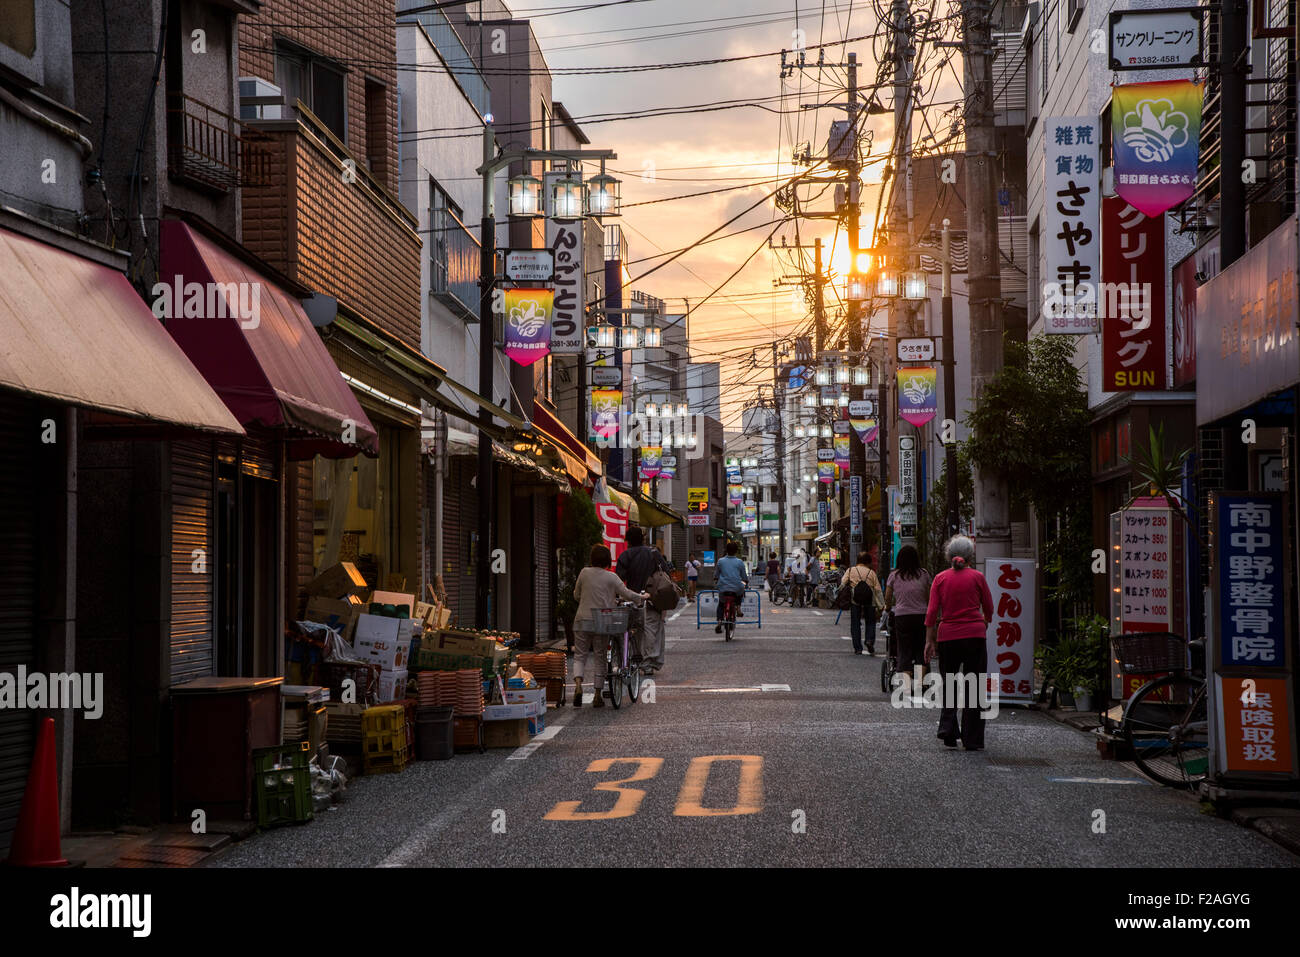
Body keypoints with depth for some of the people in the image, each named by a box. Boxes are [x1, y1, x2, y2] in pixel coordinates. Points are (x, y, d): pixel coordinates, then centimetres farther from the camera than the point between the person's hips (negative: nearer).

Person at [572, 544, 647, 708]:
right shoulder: (611, 577, -5)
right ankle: (598, 695, 9)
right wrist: (641, 597, 11)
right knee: (600, 658, 9)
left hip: (582, 620, 1)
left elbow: (576, 595, 11)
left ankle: (578, 686, -16)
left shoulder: (584, 573, 1)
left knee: (579, 656, 8)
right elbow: (626, 594, -7)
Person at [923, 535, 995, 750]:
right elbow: (988, 608, 8)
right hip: (974, 635, -2)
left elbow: (932, 611, -2)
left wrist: (929, 640, 4)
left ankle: (948, 730, 1)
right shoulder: (976, 577, -1)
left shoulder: (940, 578, 2)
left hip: (947, 636, 2)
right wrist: (986, 622, 29)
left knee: (948, 684, 16)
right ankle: (972, 739, 4)